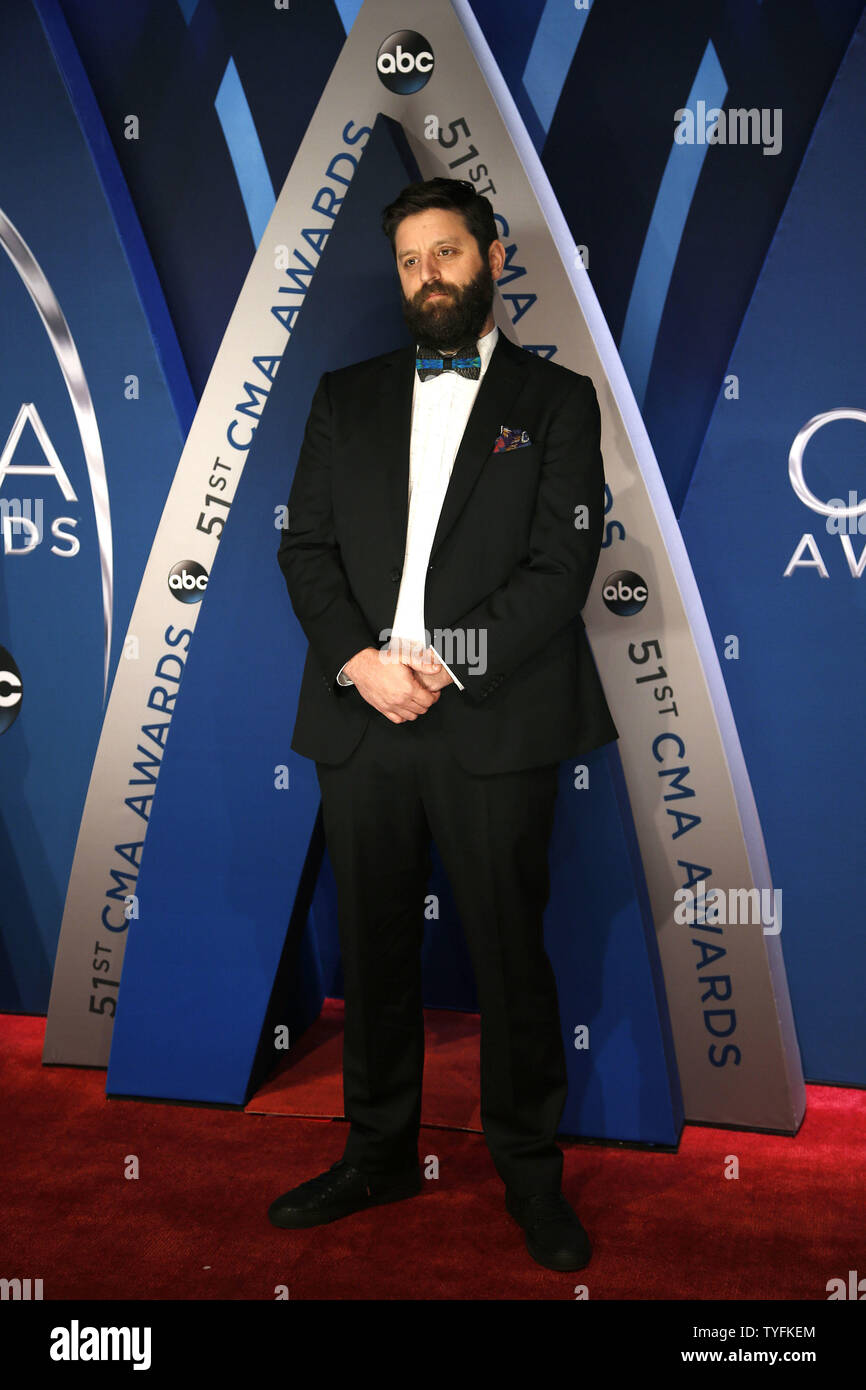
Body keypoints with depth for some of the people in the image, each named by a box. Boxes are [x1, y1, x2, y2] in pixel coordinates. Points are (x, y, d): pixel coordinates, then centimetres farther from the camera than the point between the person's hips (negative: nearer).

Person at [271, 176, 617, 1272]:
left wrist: (446, 665, -13)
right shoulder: (345, 398, 16)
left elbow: (563, 564, -4)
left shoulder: (555, 400, 7)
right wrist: (360, 660, -9)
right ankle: (379, 1153, 30)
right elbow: (304, 546, 8)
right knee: (372, 949, 12)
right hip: (359, 721, 3)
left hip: (495, 727, -3)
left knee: (510, 955, 5)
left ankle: (530, 1172, 23)